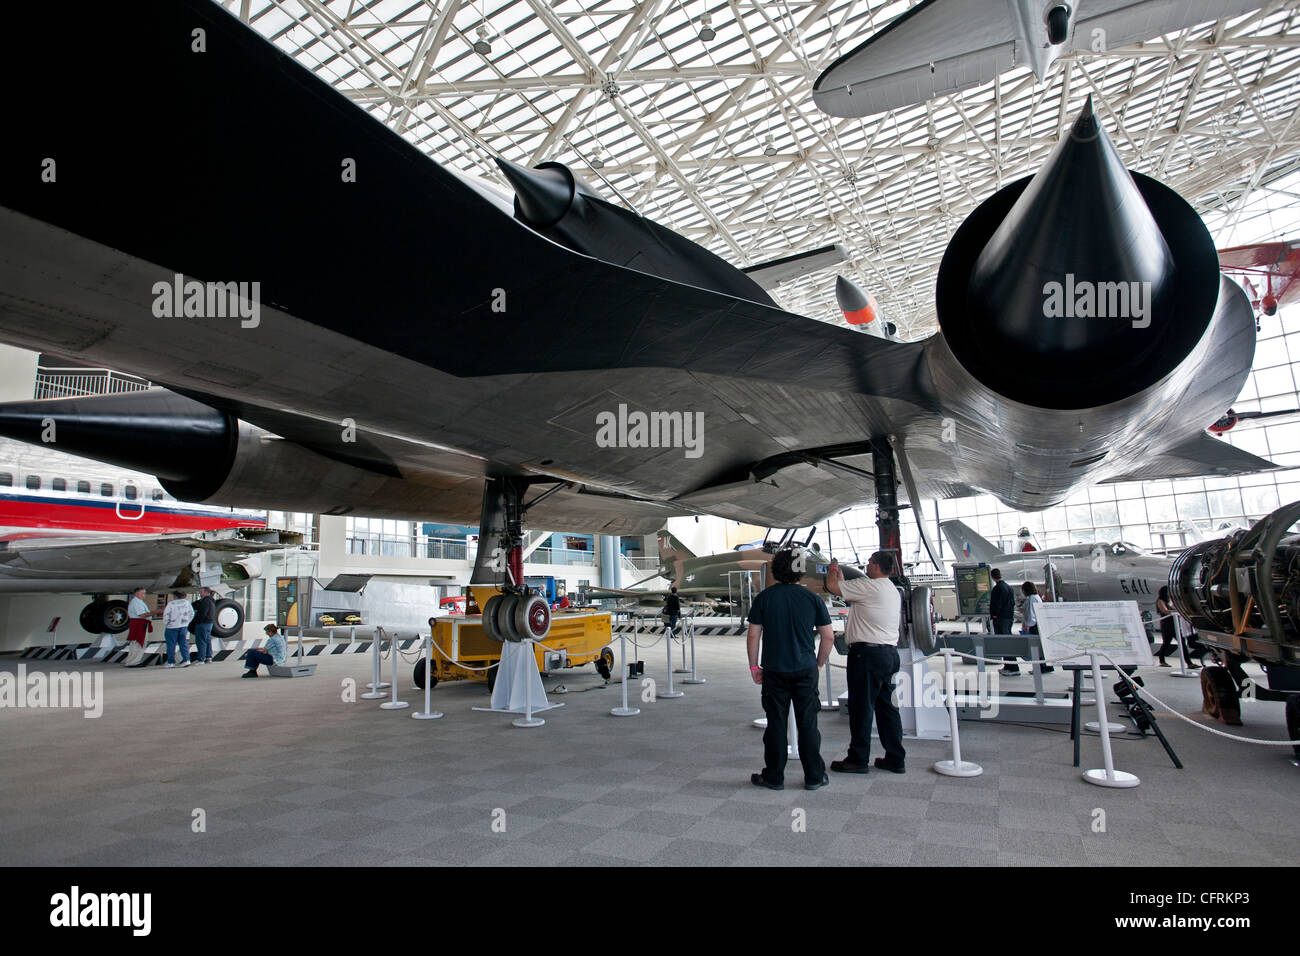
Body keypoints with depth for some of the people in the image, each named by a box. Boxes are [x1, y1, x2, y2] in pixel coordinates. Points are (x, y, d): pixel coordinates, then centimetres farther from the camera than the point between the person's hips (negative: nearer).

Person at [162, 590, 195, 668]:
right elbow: (191, 614, 6)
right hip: (183, 626, 4)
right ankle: (186, 660, -4)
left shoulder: (171, 604, -11)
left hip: (172, 627, -4)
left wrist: (165, 625, 3)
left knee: (171, 645, 5)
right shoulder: (186, 602, 2)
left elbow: (166, 616, -11)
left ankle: (170, 662, 9)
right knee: (183, 643, 6)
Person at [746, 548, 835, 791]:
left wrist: (754, 666, 6)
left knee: (776, 725, 7)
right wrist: (819, 663, 14)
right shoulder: (812, 598, -2)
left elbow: (753, 636, -4)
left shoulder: (764, 597, -4)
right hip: (805, 670, 0)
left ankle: (774, 777, 16)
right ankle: (814, 777, 17)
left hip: (774, 671, 0)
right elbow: (828, 637, 1)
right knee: (807, 724, 9)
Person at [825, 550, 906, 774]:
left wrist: (833, 569, 9)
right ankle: (896, 758, 19)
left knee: (861, 707, -1)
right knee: (886, 706, 14)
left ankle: (858, 759, 6)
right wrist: (842, 578, 27)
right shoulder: (893, 590, 17)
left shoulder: (869, 586, -13)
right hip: (890, 653, 9)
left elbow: (832, 586, -11)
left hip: (868, 653, -9)